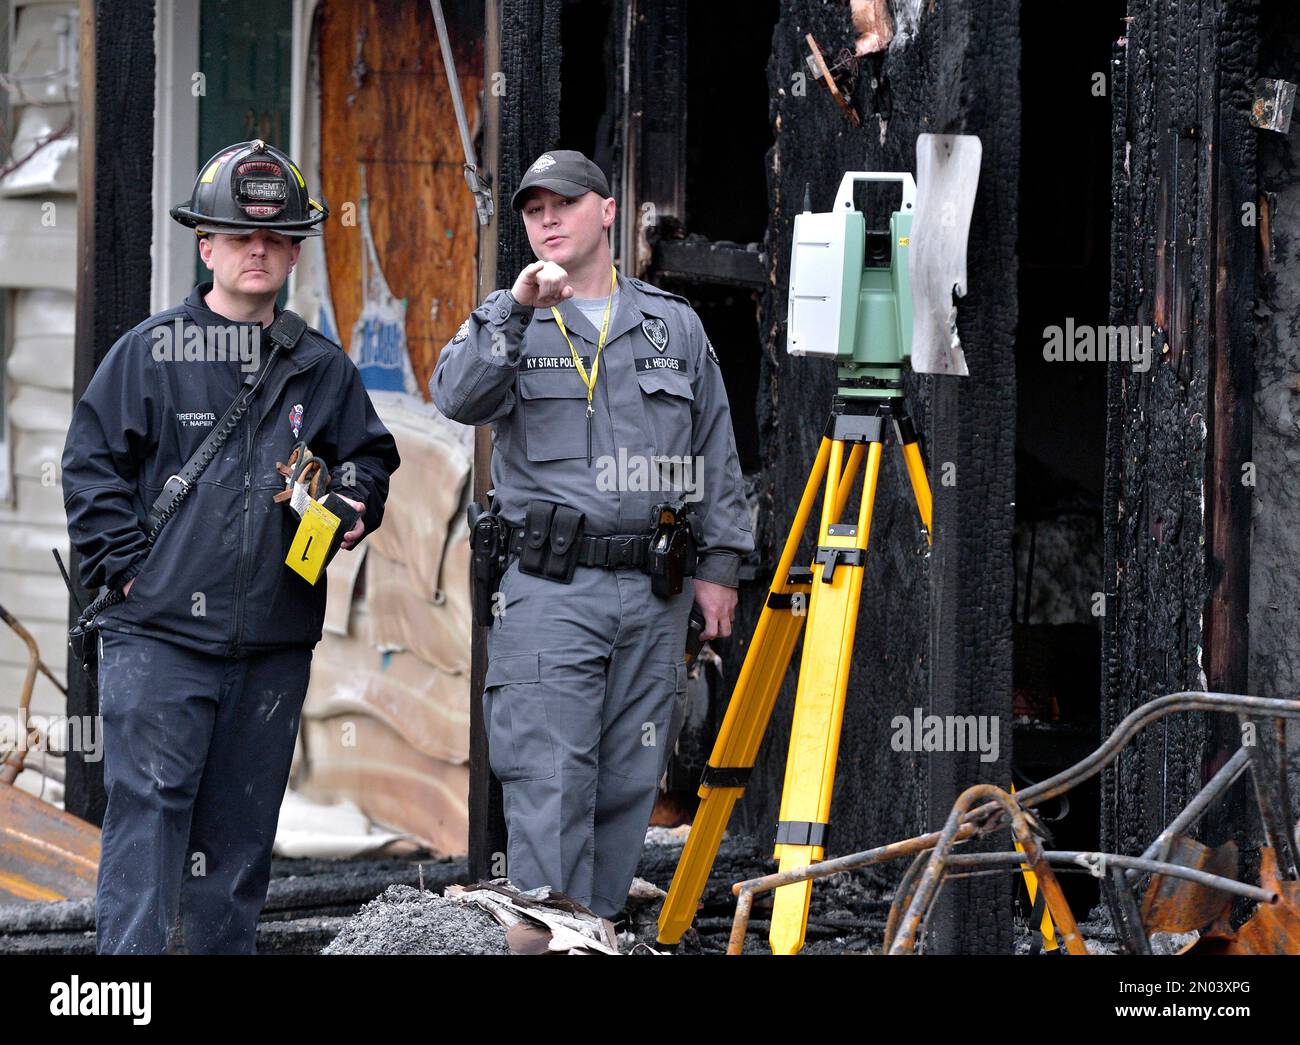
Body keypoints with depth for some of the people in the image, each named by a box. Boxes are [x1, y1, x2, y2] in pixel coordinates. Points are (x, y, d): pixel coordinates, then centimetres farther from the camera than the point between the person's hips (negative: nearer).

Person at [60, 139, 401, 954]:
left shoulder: (322, 368, 11)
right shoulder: (148, 353, 1)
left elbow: (370, 455, 21)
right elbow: (91, 465, 2)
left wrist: (354, 502, 0)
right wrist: (124, 564, -7)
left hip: (273, 643, 4)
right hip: (158, 633, -4)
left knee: (240, 827, 10)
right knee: (148, 812, -10)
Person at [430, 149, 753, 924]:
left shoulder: (675, 326, 14)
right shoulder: (510, 328, 7)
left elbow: (717, 452, 16)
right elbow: (458, 397, -15)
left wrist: (719, 561, 10)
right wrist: (516, 308, -27)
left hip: (654, 597, 3)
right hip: (551, 593, -3)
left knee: (629, 787, 5)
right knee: (549, 787, -10)